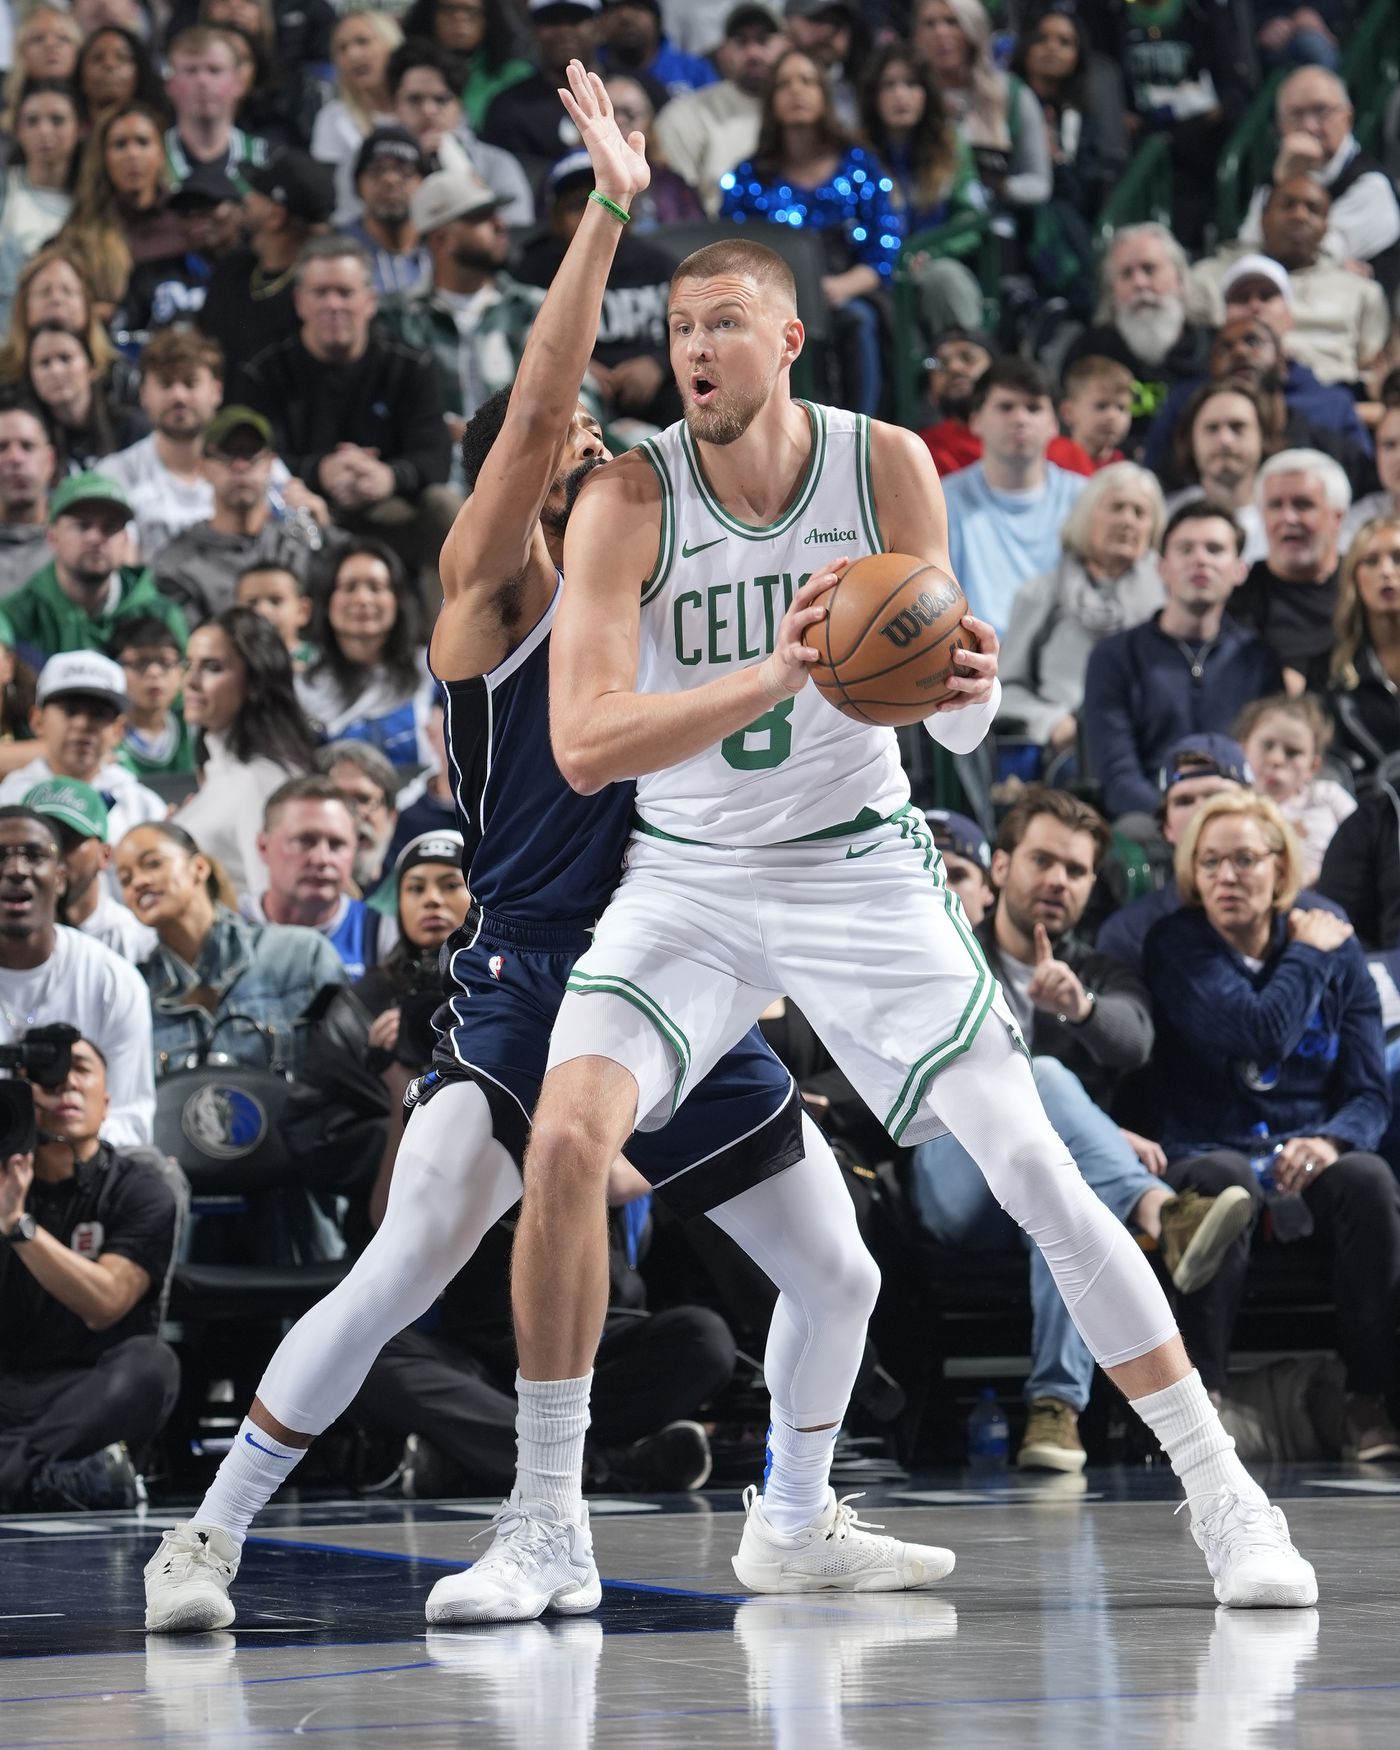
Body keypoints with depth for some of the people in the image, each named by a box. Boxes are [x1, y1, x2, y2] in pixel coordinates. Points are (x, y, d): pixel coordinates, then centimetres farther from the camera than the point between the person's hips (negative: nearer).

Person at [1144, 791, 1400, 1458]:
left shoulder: (1338, 951, 11)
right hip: (1207, 1150, -2)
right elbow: (1262, 1032, -16)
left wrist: (1330, 1140, -18)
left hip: (1305, 1160, 2)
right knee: (1225, 1180, -39)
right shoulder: (1176, 947, 2)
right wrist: (1307, 955, 0)